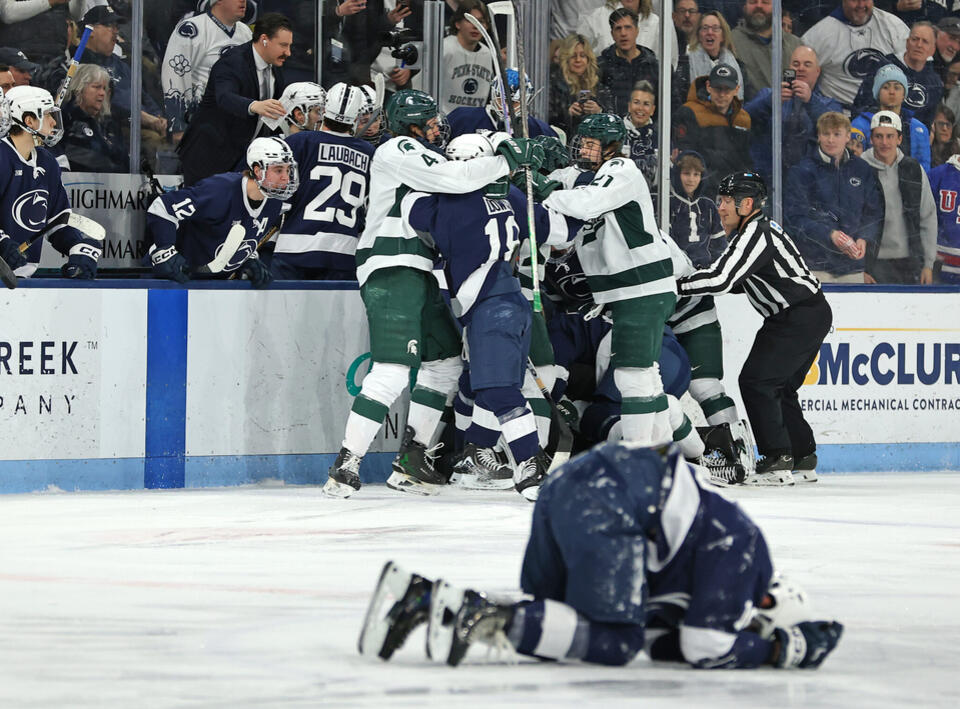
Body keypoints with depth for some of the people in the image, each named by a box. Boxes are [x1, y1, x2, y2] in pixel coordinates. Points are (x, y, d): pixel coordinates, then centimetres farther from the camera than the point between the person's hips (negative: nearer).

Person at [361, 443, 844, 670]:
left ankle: (420, 596, 1)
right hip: (603, 504, -10)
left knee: (543, 632, 13)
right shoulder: (737, 543, 1)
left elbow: (660, 642, 28)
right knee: (612, 642, -13)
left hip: (564, 487, 10)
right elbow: (706, 648, -6)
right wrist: (781, 649, 5)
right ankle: (480, 614, -25)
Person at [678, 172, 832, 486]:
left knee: (756, 380, -11)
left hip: (802, 316, -11)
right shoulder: (755, 230, 16)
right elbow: (739, 281, 24)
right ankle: (803, 461, 19)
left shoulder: (756, 233, -18)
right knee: (779, 387, 16)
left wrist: (676, 285, -19)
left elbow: (720, 279, -26)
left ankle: (778, 461, -12)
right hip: (809, 316, 11)